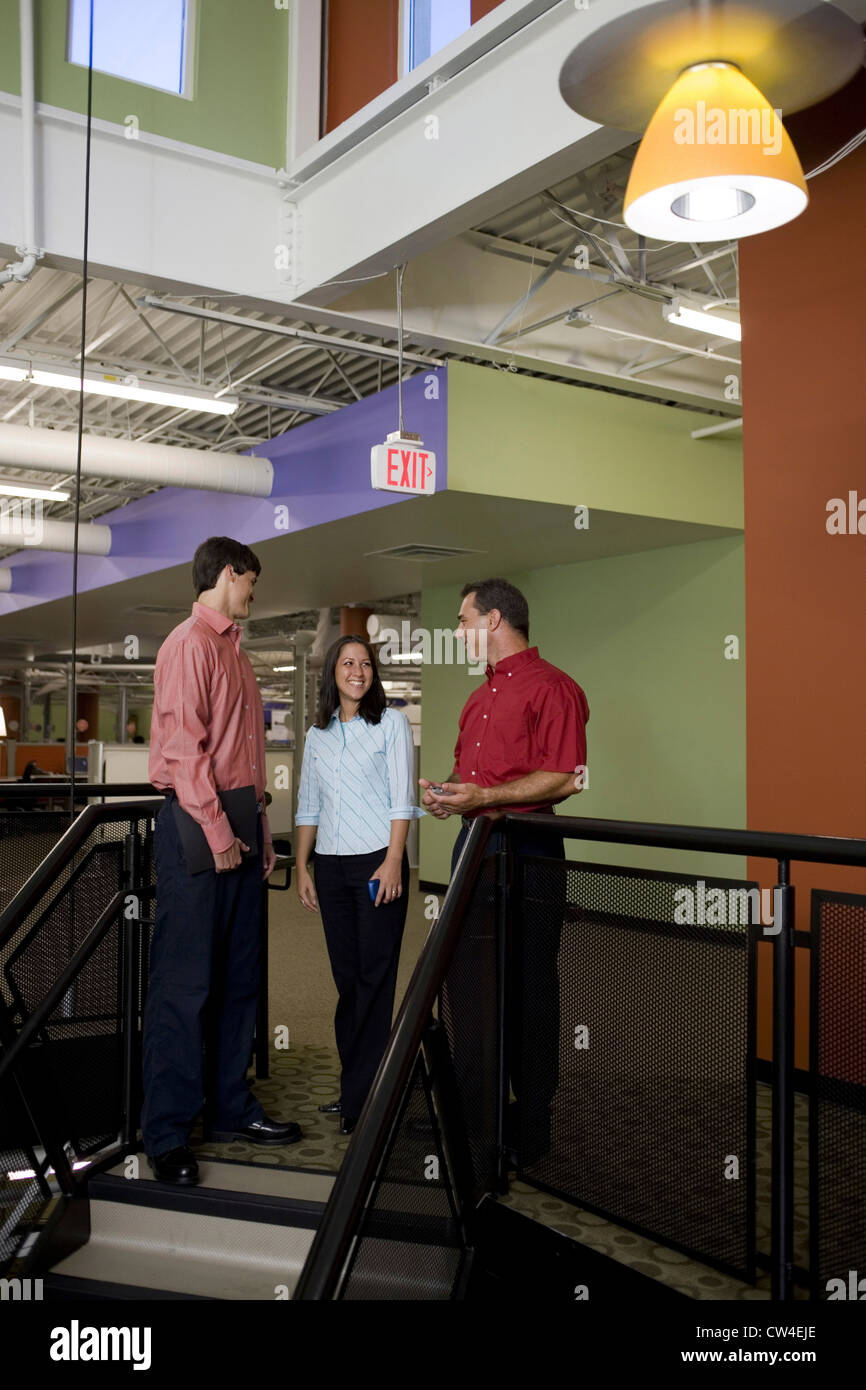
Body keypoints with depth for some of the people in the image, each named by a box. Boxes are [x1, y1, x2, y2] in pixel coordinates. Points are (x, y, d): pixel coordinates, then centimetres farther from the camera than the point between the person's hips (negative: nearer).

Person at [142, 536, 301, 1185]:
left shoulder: (234, 649, 20)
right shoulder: (189, 645, -8)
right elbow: (184, 747, -16)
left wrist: (261, 829, 16)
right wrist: (218, 832, -18)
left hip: (239, 823, 9)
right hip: (198, 823, -9)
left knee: (239, 976, 13)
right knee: (184, 982, -4)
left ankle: (231, 1107, 24)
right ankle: (167, 1134, 5)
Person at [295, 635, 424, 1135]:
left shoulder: (391, 723, 1)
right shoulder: (318, 734, 14)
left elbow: (402, 799, -6)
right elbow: (308, 807, 17)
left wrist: (393, 862, -14)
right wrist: (302, 868, 11)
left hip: (377, 859, -5)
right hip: (331, 866, 5)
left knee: (374, 976, -4)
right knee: (346, 976, 7)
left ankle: (362, 1098, 0)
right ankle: (355, 1088, 16)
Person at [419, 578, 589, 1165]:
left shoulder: (551, 687, -9)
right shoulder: (481, 697, 20)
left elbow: (564, 778, -18)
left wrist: (485, 797, -20)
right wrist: (446, 790, 6)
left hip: (527, 849, -9)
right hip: (473, 842, 9)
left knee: (527, 986, -1)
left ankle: (532, 1129, 11)